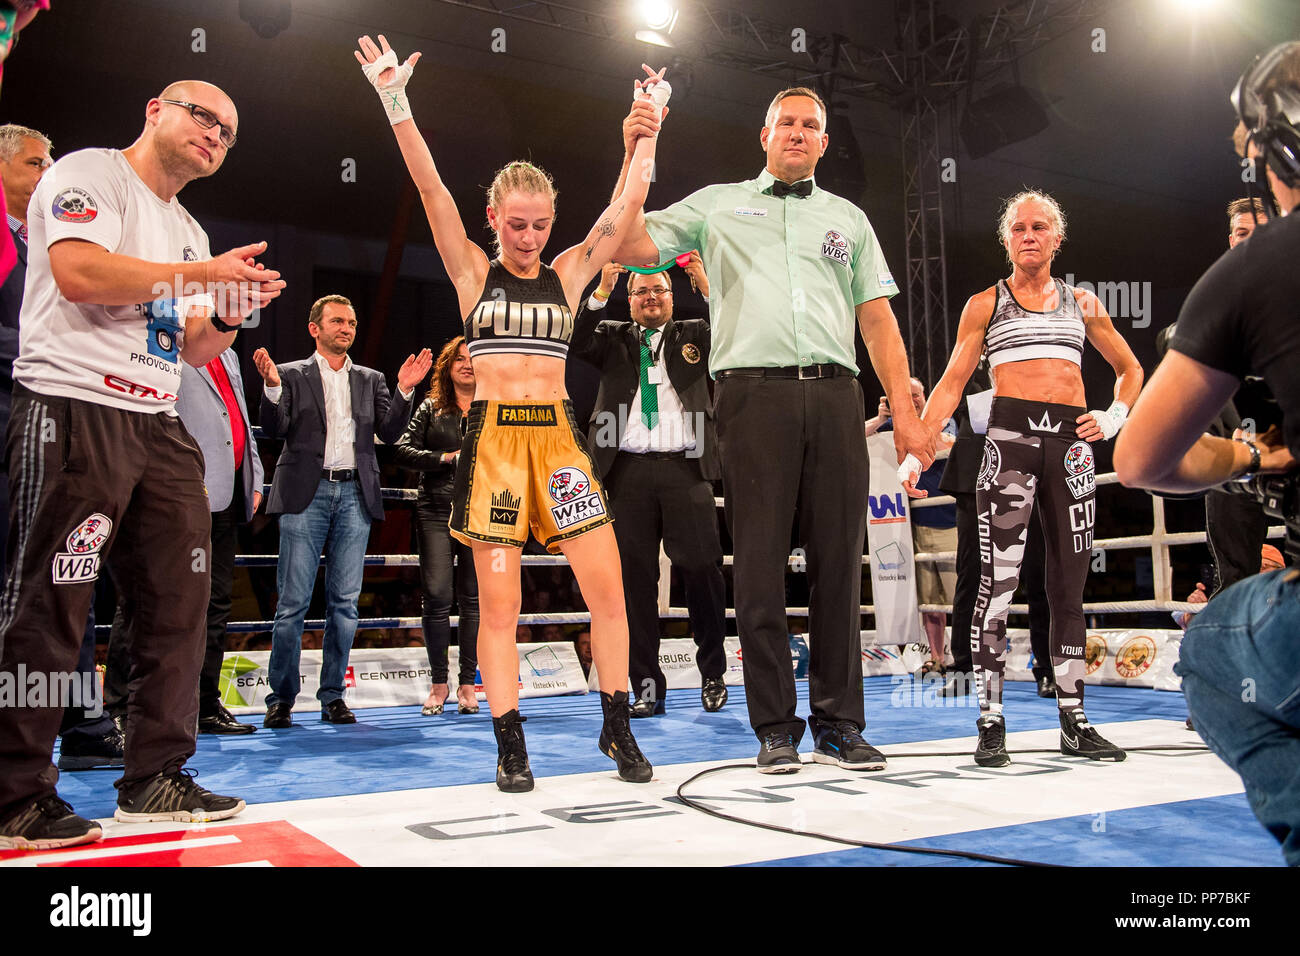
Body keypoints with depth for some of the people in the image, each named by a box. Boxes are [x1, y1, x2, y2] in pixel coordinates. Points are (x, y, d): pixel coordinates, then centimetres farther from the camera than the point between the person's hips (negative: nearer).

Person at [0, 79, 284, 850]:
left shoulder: (190, 234, 24)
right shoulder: (91, 174, 0)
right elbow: (79, 272, -17)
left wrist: (232, 311, 4)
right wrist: (204, 274, -11)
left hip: (158, 424, 9)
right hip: (76, 408, -8)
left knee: (180, 597, 6)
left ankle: (157, 778, 15)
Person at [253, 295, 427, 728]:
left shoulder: (370, 380, 17)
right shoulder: (291, 375, 9)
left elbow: (389, 432, 6)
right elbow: (274, 429, -2)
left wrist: (405, 390, -7)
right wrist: (272, 386, -17)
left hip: (355, 495, 3)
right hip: (306, 495, -3)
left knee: (345, 602, 4)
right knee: (293, 601, -3)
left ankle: (333, 696, 13)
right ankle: (281, 698, 7)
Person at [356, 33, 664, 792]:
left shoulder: (569, 272, 10)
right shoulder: (473, 271, 6)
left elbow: (631, 201, 7)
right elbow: (432, 190, -3)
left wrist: (647, 132, 3)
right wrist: (397, 104, -10)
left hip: (558, 436, 2)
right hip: (493, 436, -1)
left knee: (608, 588, -3)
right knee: (498, 601, 0)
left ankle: (618, 729, 13)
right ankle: (511, 748, 10)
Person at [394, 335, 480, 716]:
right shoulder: (431, 408, 12)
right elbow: (401, 449, 4)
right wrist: (444, 458, -8)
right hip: (436, 512, 0)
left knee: (474, 598, 1)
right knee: (436, 597, -5)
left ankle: (467, 684, 10)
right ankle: (438, 683, 7)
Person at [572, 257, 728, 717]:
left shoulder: (695, 334, 18)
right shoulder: (614, 339, 18)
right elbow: (578, 341, 0)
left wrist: (706, 285, -11)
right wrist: (601, 290, -11)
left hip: (685, 470, -1)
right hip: (629, 471, 1)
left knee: (701, 569, -4)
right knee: (635, 577, 1)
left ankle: (713, 675, 14)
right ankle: (647, 686, 8)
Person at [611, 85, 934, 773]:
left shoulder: (847, 218, 24)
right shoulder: (718, 205, 19)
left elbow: (878, 320, 18)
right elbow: (626, 246, 10)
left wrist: (904, 413, 9)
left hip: (834, 393, 2)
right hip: (754, 390, -2)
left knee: (839, 559, -1)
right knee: (761, 560, -4)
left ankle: (838, 724, 8)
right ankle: (775, 728, 4)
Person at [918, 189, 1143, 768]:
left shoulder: (1081, 303, 17)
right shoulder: (985, 304, 11)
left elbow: (1130, 369, 26)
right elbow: (952, 382, 6)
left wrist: (1114, 419, 8)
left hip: (1071, 441, 3)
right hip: (1010, 438, -3)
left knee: (1070, 585, 5)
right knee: (998, 582, -10)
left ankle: (1074, 721, 12)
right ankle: (991, 724, -6)